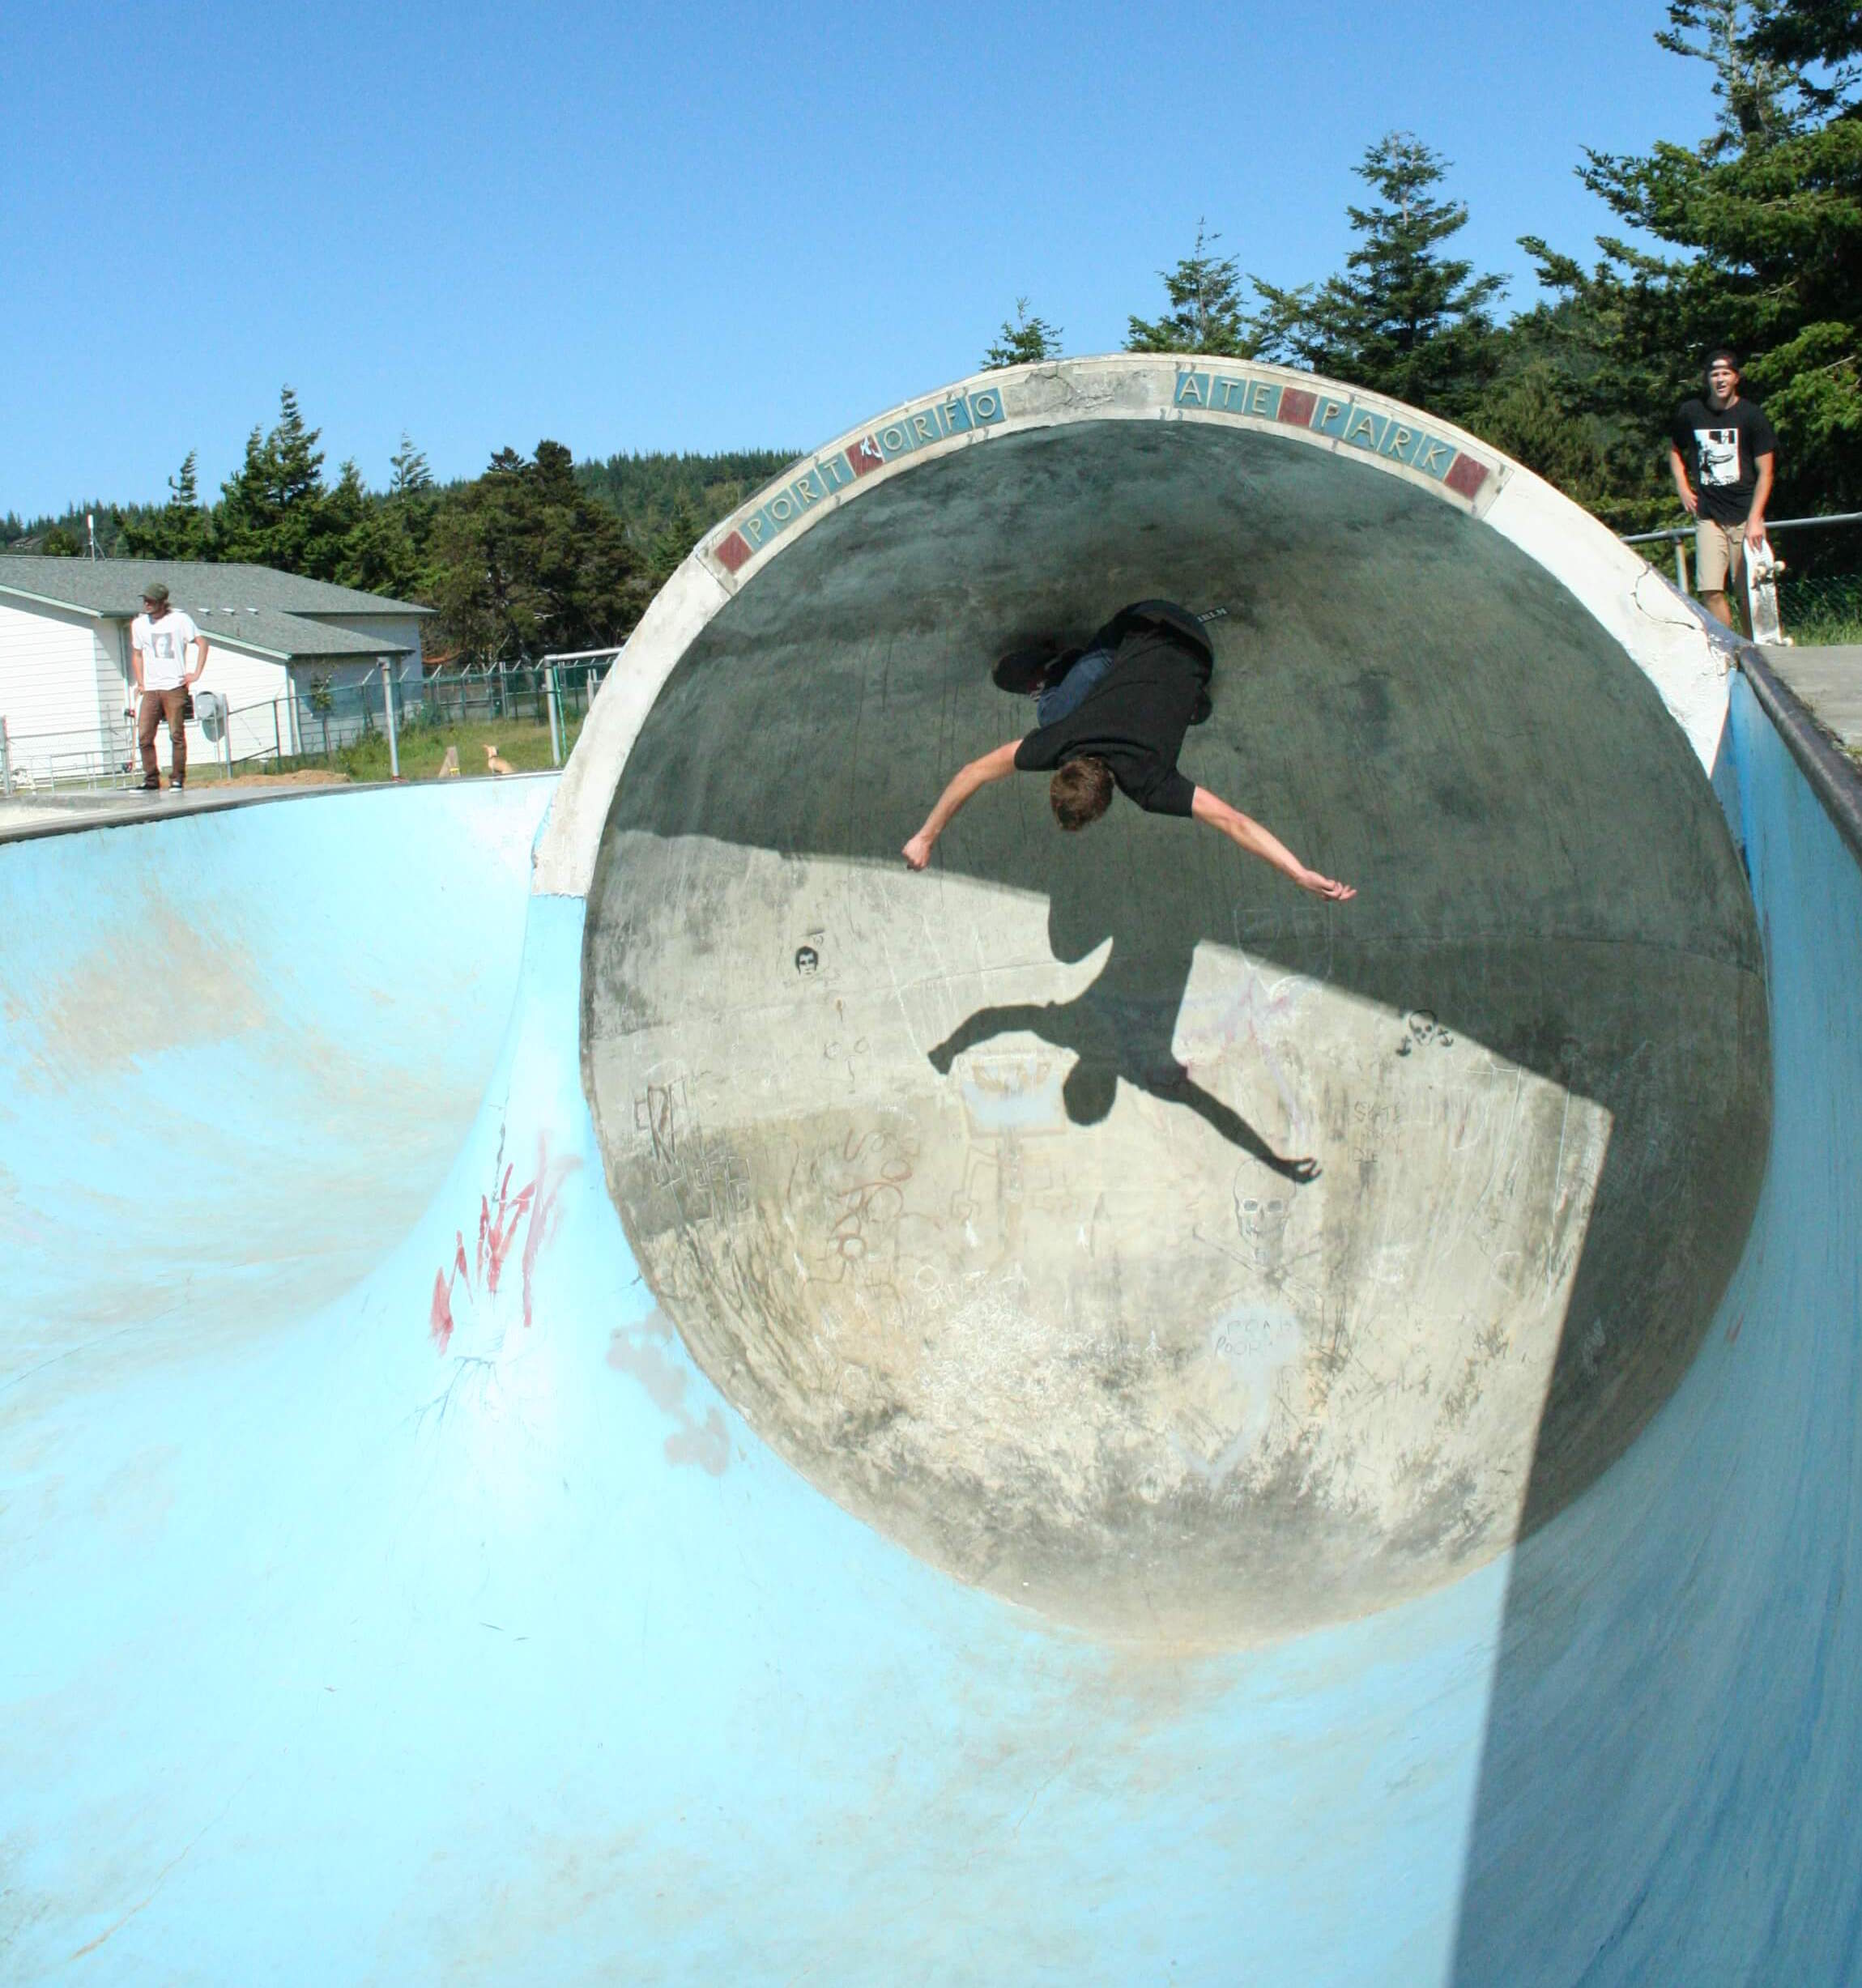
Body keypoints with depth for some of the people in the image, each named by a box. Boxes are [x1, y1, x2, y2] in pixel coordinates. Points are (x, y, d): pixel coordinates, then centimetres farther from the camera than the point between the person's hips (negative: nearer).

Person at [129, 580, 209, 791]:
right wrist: (140, 683, 10)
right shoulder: (139, 624, 10)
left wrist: (196, 673, -7)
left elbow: (202, 643, -1)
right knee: (144, 736, -3)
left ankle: (177, 779, 6)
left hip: (175, 687, -3)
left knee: (177, 735, -2)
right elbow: (137, 654, 20)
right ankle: (151, 780, 6)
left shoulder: (179, 619, -1)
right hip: (150, 689, 4)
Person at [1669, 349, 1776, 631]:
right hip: (1708, 516, 2)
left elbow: (1765, 472, -2)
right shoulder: (1690, 413, 5)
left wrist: (1754, 520, -10)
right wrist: (1683, 488, 10)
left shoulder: (1752, 415, -1)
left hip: (1745, 515, -1)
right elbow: (1674, 450, 26)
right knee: (1711, 592, -9)